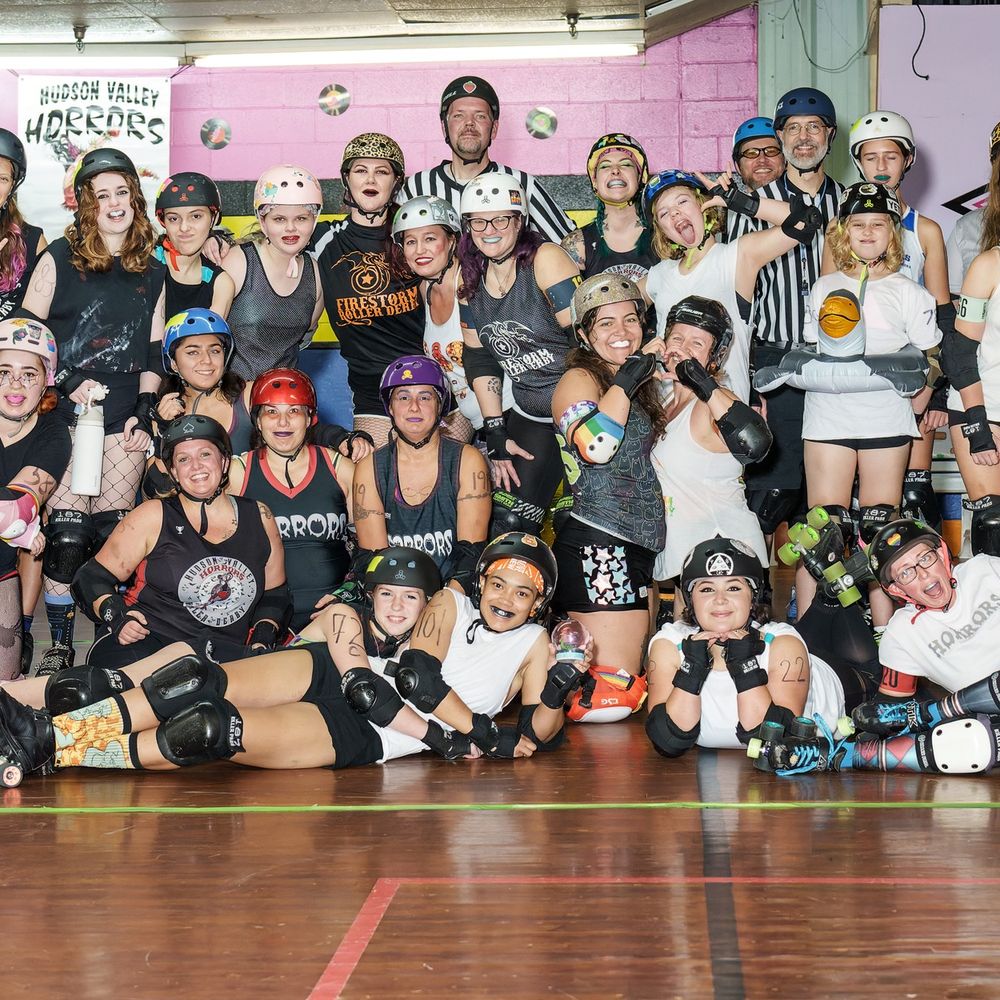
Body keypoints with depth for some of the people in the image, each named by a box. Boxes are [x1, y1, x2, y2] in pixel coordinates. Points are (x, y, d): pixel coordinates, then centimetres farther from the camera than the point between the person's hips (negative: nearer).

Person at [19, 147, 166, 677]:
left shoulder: (151, 270, 13)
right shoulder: (58, 260, 2)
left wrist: (145, 408, 7)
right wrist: (65, 384, -10)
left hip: (125, 416, 3)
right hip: (65, 413, -3)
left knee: (114, 532, 1)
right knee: (65, 532, -8)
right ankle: (59, 647, 0)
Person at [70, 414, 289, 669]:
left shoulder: (258, 517, 12)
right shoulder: (153, 517, 4)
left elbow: (275, 594, 21)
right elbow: (93, 578, 7)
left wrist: (264, 637, 3)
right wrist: (115, 615, -12)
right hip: (142, 643, -4)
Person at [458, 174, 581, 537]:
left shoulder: (545, 259, -13)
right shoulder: (469, 277, 4)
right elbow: (480, 359, 8)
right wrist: (496, 433, 3)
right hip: (528, 416, 5)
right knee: (505, 520, -2)